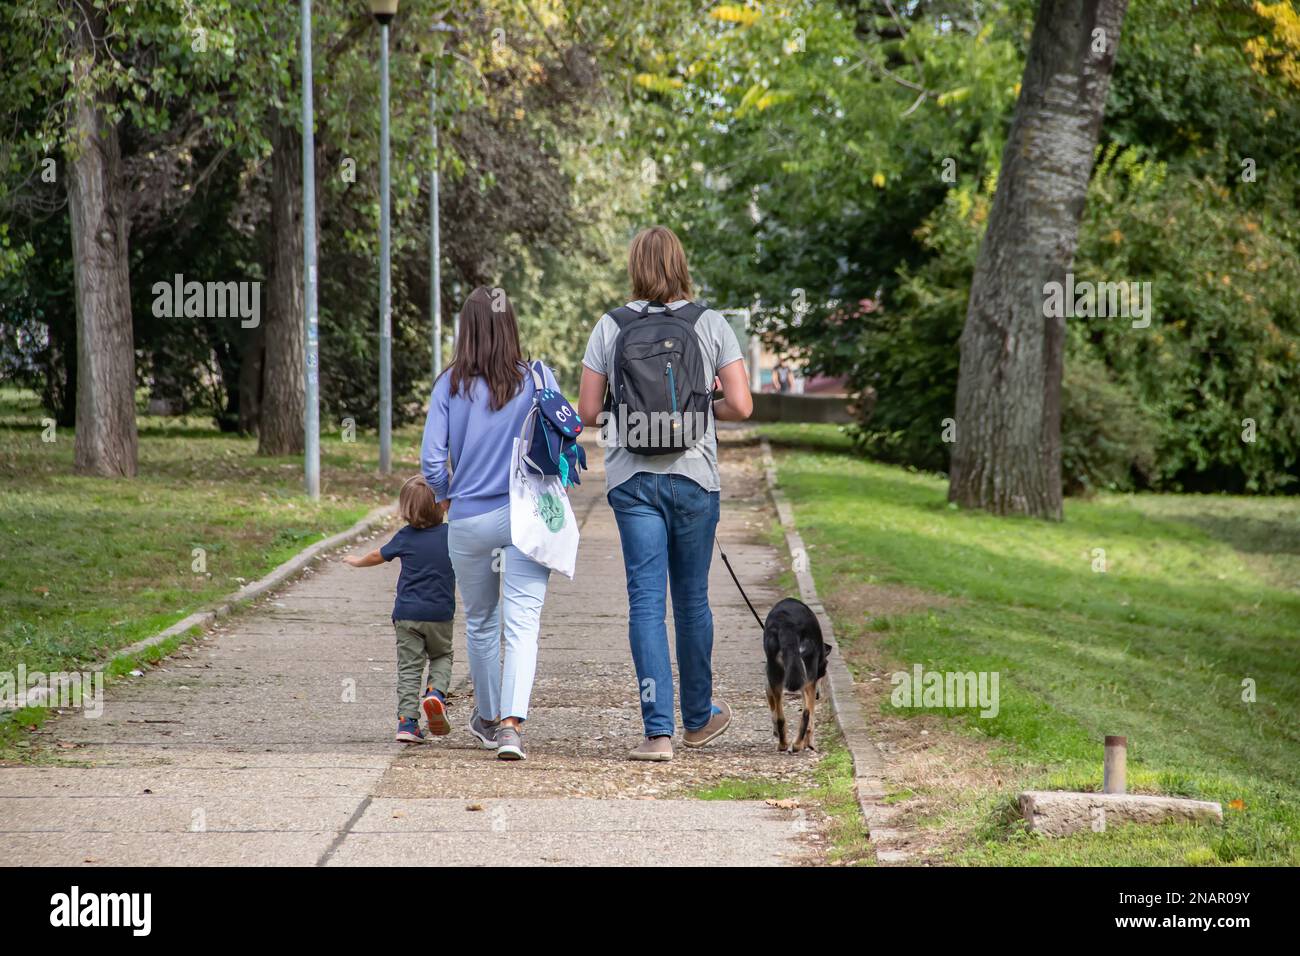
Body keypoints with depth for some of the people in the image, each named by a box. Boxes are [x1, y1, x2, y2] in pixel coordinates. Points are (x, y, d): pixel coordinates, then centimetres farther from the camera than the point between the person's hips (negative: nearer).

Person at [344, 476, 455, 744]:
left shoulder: (406, 537, 0)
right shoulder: (451, 534, -3)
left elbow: (378, 556, 16)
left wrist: (357, 561, 36)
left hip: (407, 614, 0)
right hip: (440, 615, 0)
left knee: (409, 667, 3)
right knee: (441, 656, 20)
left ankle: (407, 720, -7)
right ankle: (436, 692, -9)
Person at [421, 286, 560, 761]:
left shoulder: (451, 386, -3)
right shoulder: (538, 379, -4)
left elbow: (432, 459, -4)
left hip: (469, 520, 1)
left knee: (480, 623, 19)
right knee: (522, 622, -6)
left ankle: (488, 718, 35)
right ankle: (512, 722, -24)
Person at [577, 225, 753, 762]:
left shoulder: (610, 328, 0)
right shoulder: (711, 325, -1)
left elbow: (588, 411, 0)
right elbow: (740, 406, -6)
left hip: (631, 476, 0)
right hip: (693, 475, 0)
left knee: (645, 601, -2)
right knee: (692, 598, 14)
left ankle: (658, 730, -10)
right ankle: (699, 717, 30)